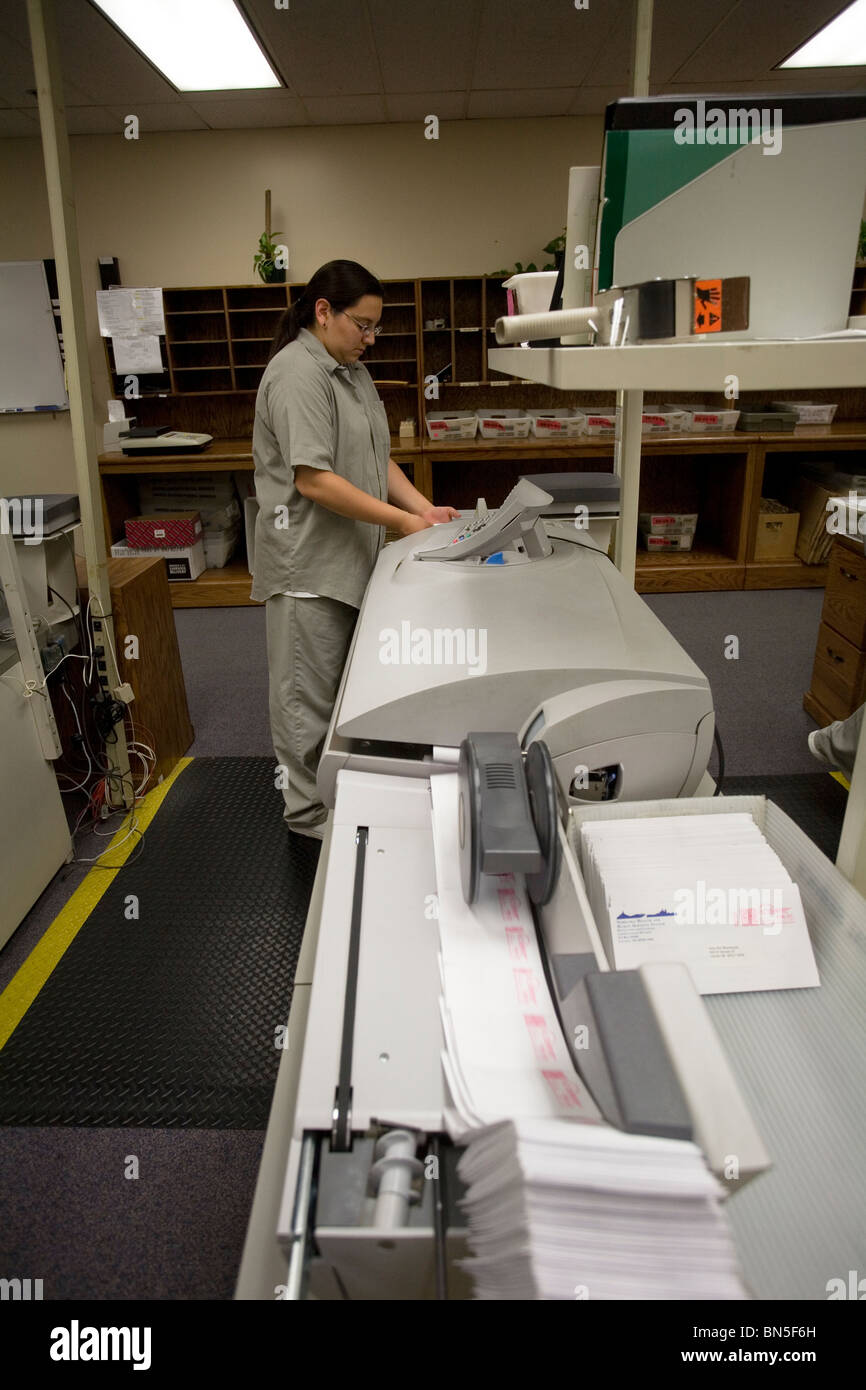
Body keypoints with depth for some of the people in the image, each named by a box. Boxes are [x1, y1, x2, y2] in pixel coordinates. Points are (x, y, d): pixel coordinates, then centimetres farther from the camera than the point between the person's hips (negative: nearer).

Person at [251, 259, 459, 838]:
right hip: (310, 564, -9)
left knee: (344, 688, 17)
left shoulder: (351, 369, 15)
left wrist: (424, 508, 2)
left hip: (352, 559, 10)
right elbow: (314, 480, -23)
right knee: (308, 694, 1)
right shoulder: (298, 373, -15)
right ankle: (309, 813, 15)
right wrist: (401, 521, -21)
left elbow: (377, 459, 17)